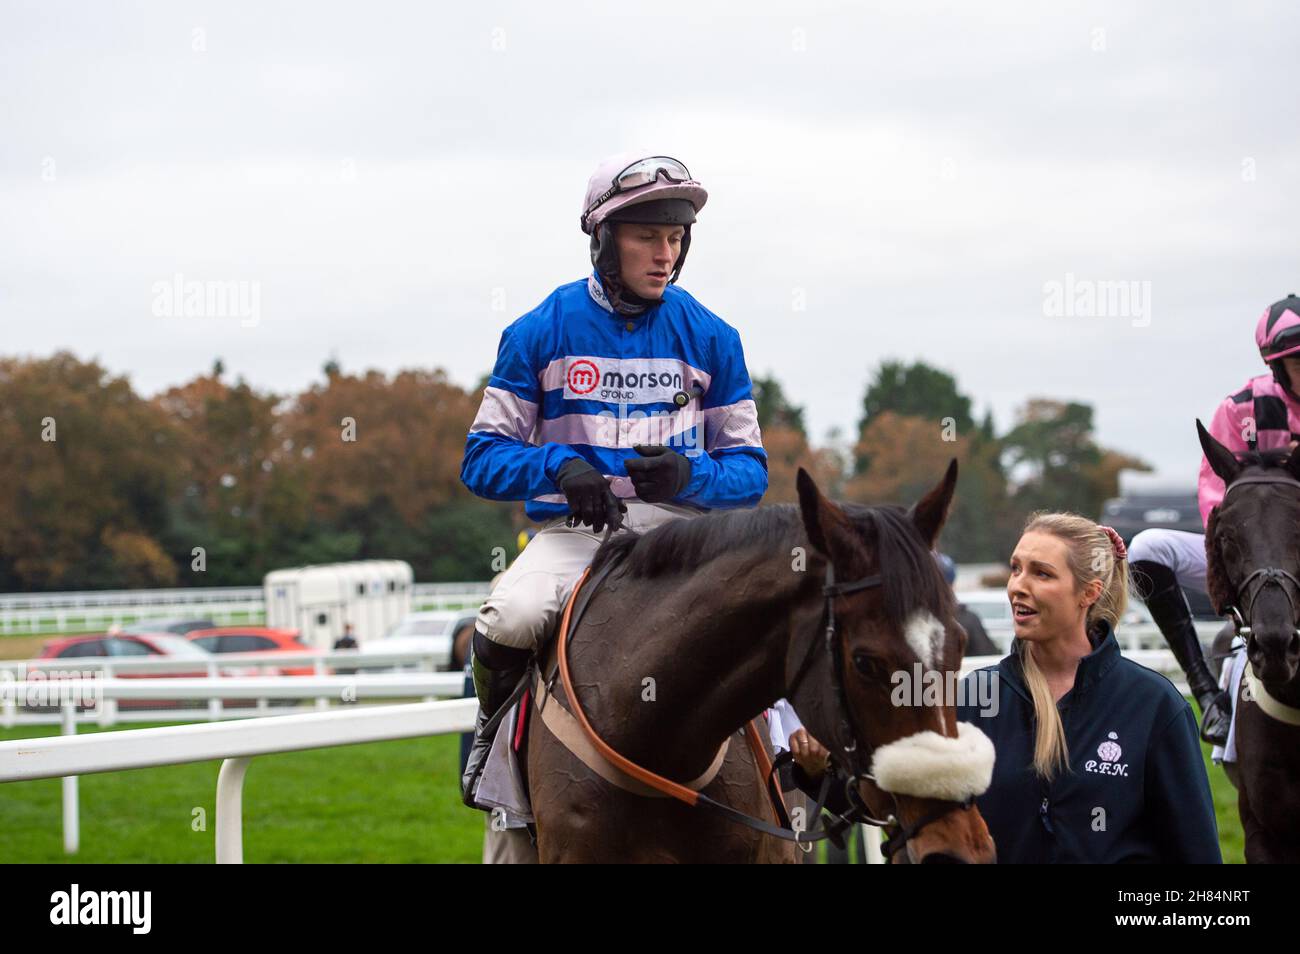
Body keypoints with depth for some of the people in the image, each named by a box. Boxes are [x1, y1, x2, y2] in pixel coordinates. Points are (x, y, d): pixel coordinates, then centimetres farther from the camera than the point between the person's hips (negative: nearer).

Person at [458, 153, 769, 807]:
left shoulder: (710, 339, 9)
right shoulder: (539, 334, 5)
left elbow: (749, 469, 9)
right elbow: (483, 459, 4)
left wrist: (689, 475, -14)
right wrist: (560, 467, -17)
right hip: (572, 530, -1)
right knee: (506, 623, -33)